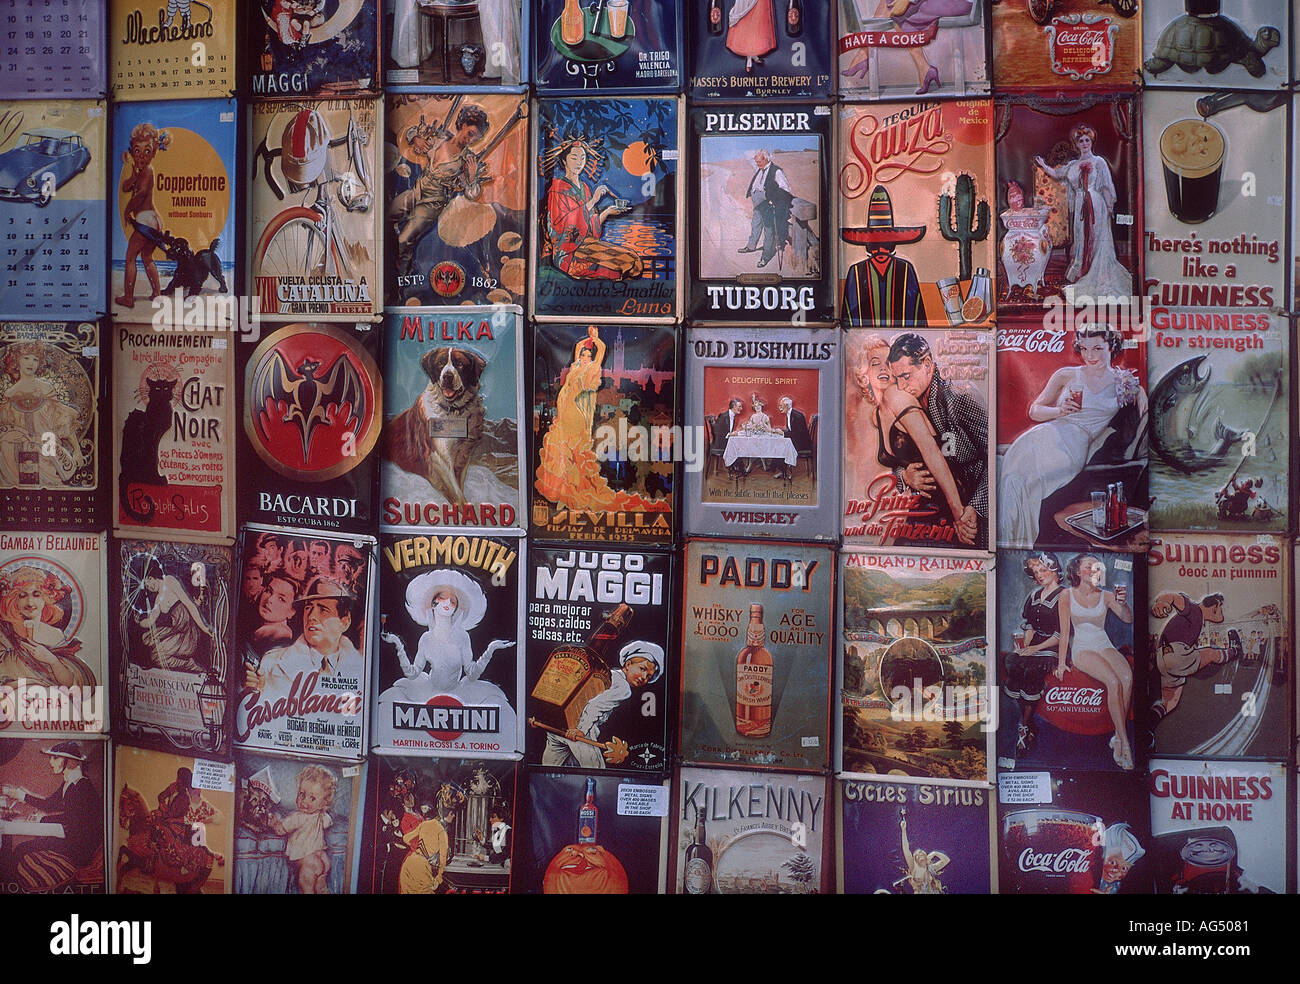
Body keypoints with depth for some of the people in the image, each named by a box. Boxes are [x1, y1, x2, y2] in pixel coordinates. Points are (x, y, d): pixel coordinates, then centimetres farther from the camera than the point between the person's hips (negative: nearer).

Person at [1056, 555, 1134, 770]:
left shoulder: (1105, 596, 6)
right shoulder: (1067, 595, -1)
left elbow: (1128, 619, -6)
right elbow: (1064, 632, -2)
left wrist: (1123, 603, -27)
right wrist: (1061, 664, -4)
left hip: (1104, 646, 3)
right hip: (1082, 649, -3)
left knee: (1127, 677, -30)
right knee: (1113, 682, -31)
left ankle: (1118, 737, -22)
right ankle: (1124, 742, -26)